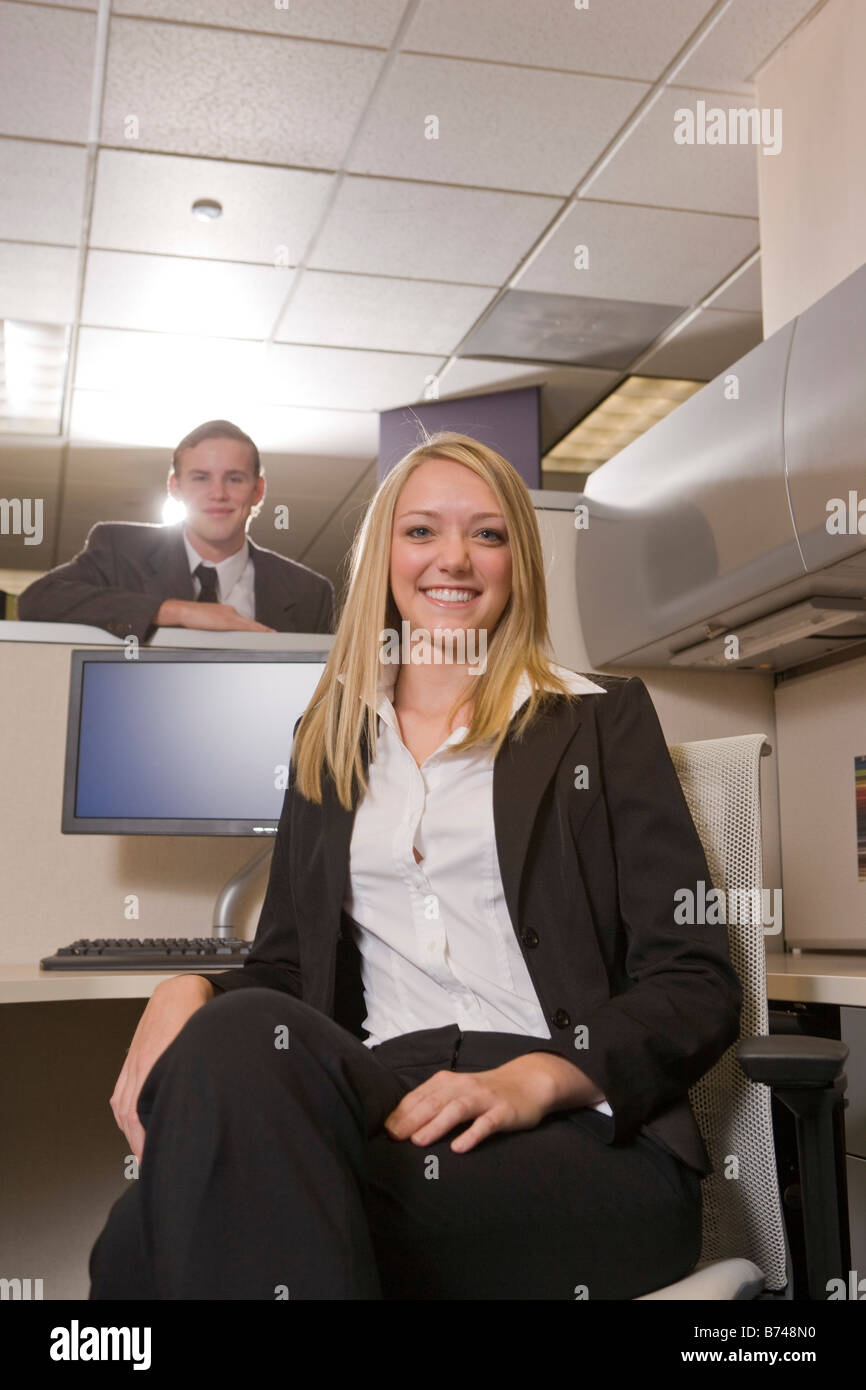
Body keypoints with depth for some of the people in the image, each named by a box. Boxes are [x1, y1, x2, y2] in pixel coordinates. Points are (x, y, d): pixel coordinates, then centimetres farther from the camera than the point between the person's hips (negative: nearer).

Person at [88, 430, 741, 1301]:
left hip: (580, 1134, -4)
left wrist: (537, 1078, -16)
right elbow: (287, 964, 19)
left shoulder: (601, 720, 9)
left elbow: (698, 986, 2)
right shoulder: (328, 741, 22)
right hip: (378, 1098, 4)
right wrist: (188, 992, -5)